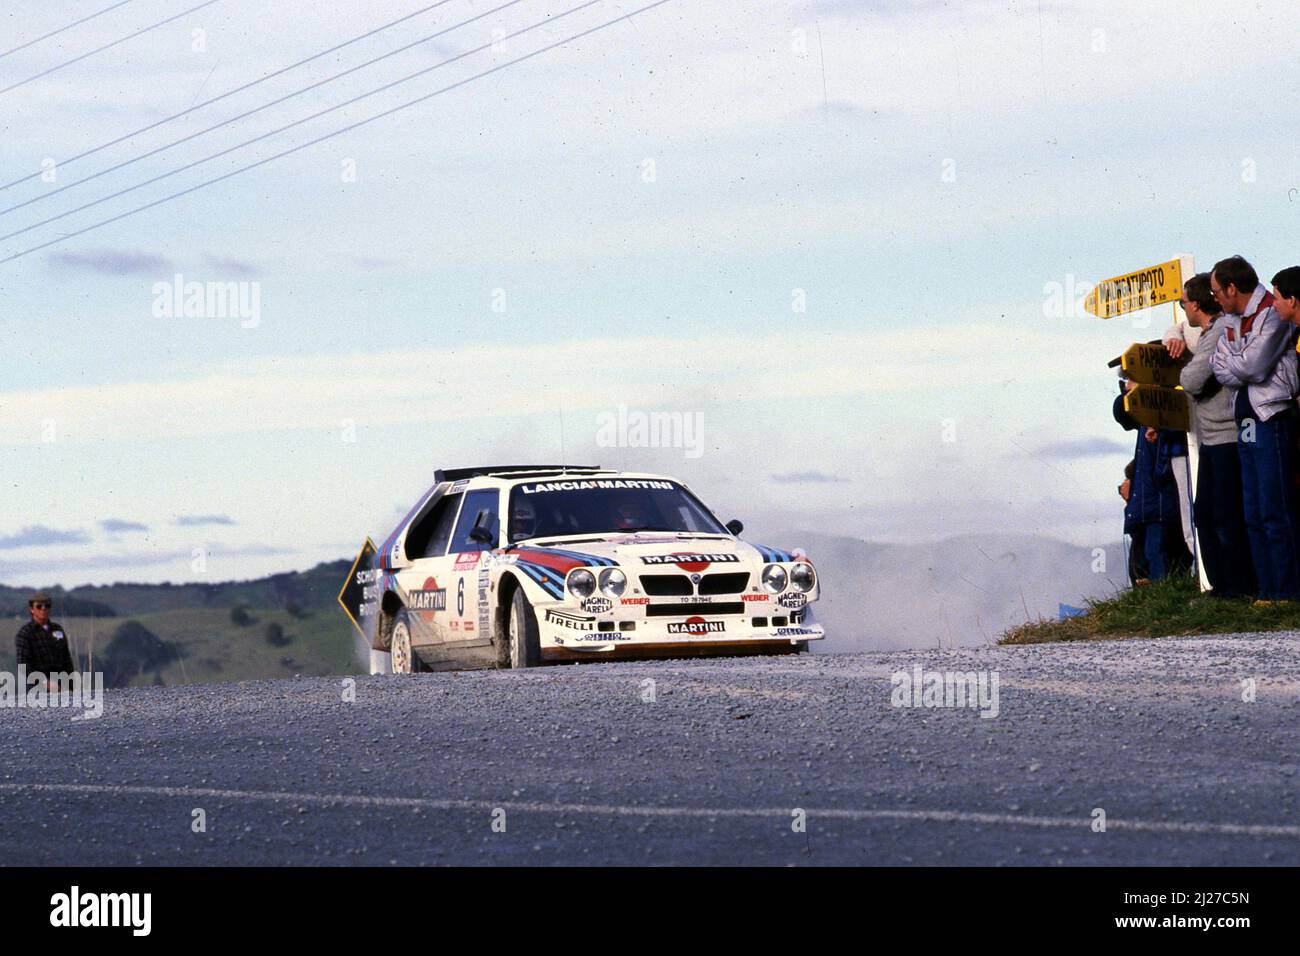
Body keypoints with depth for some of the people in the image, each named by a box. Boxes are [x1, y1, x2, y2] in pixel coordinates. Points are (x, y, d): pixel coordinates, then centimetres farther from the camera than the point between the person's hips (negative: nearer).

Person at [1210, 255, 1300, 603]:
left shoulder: (1272, 314, -10)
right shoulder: (1230, 320, 16)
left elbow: (1252, 365, -17)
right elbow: (1222, 370, 6)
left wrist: (1231, 365, 2)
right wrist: (1245, 370, -10)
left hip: (1272, 420, -9)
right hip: (1245, 424, 9)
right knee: (1254, 514, 8)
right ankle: (1268, 589, 12)